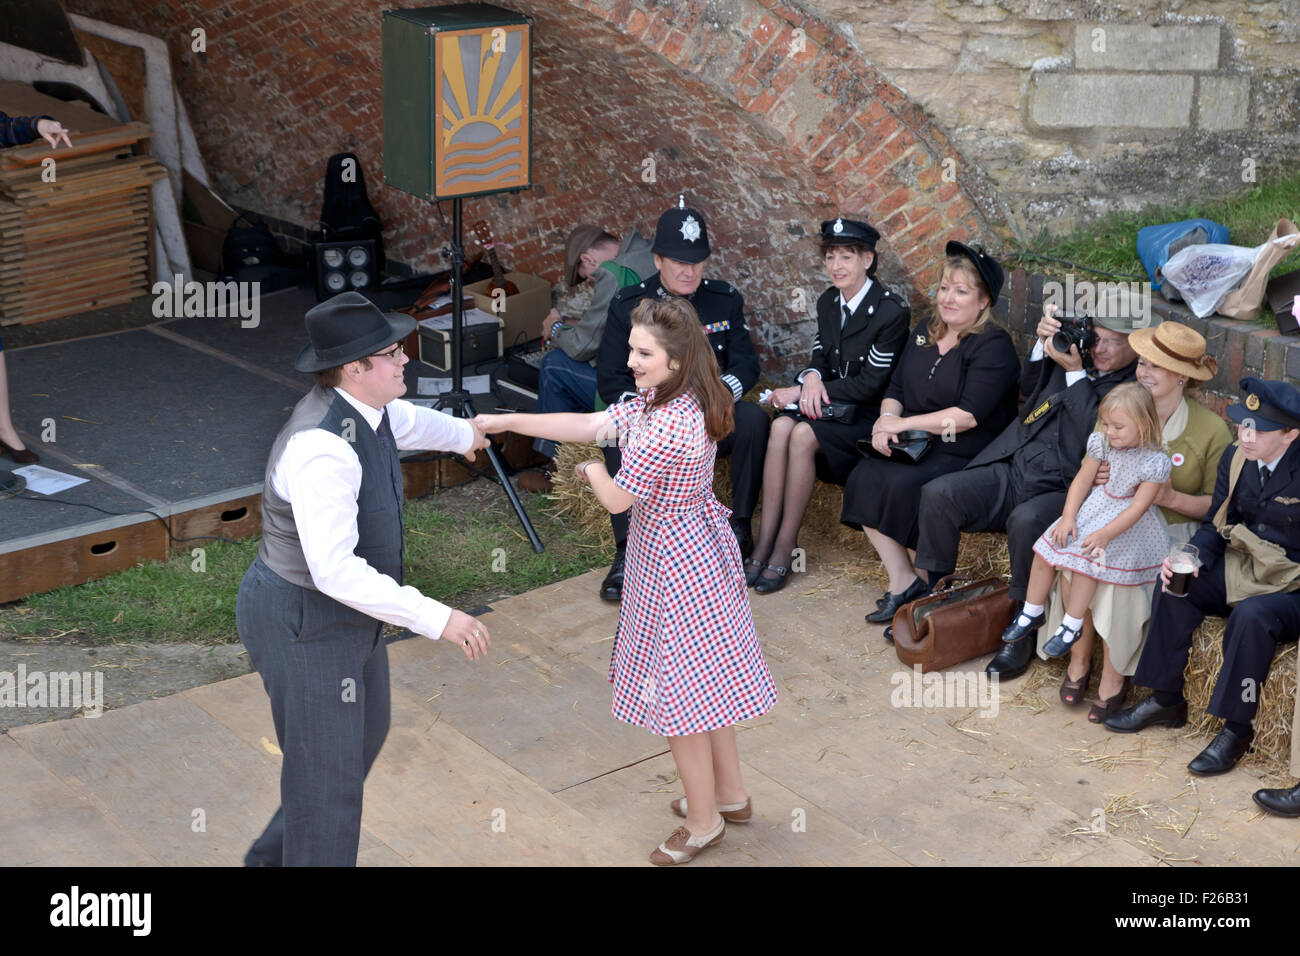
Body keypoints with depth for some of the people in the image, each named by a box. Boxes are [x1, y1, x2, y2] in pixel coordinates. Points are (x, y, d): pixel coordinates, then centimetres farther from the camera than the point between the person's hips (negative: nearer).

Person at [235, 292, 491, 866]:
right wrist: (436, 619, -36)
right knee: (328, 778, 3)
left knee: (362, 734, 27)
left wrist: (461, 434, 43)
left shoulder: (363, 403, -4)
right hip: (304, 624, -11)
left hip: (345, 607, 11)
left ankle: (278, 856, 47)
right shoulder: (323, 449, -35)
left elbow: (405, 422, 22)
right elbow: (336, 571, -38)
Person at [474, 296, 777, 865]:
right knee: (703, 678, 22)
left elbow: (617, 499, -21)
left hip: (674, 562, -10)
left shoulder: (666, 425, -30)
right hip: (700, 546, 10)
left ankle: (704, 820, 22)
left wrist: (593, 471, 1)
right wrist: (507, 423, -1)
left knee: (677, 689, 5)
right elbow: (590, 425, 3)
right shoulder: (655, 399, 0)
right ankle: (731, 795, 37)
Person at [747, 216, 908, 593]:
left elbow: (871, 383, -17)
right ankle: (764, 543, -28)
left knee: (803, 435, -31)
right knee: (781, 426, -26)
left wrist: (799, 391, -18)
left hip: (869, 417, -6)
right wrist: (812, 377, -14)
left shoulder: (892, 311, -14)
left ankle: (785, 546, -22)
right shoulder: (828, 303, 9)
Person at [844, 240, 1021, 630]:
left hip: (966, 458, -7)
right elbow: (895, 389, 18)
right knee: (865, 477, -20)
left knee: (901, 485, -30)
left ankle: (930, 588, -9)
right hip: (915, 449, 7)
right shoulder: (925, 334, 16)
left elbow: (967, 415, -19)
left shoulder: (993, 346, -9)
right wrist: (887, 418, -6)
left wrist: (904, 423, -15)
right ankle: (902, 582, -14)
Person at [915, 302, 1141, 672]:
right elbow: (1028, 388, 27)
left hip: (1062, 489, -6)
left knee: (1026, 521, -38)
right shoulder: (1076, 353, 16)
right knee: (937, 494, -14)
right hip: (1013, 470, 7)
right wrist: (1043, 343, 10)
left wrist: (1075, 373, -15)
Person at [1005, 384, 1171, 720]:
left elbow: (1139, 506, -20)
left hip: (1127, 523, -6)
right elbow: (1083, 480, 2)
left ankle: (1070, 626, -14)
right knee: (1046, 548, -5)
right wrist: (1068, 517, -10)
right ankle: (1032, 613, 10)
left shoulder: (1154, 462, -19)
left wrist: (1105, 534, -28)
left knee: (1088, 558, -27)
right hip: (1093, 507, 6)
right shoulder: (1103, 443, -3)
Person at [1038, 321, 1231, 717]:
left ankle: (1114, 674, -10)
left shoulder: (1211, 430, -5)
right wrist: (1095, 477, -13)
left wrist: (1171, 497, -20)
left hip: (1173, 533, -3)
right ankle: (1079, 658, -7)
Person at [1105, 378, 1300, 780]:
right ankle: (1166, 700, -1)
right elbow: (1216, 525, 8)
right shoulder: (1236, 457, 0)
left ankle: (1236, 729, -18)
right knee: (1175, 585, -13)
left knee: (1252, 615, -34)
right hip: (1242, 570, 7)